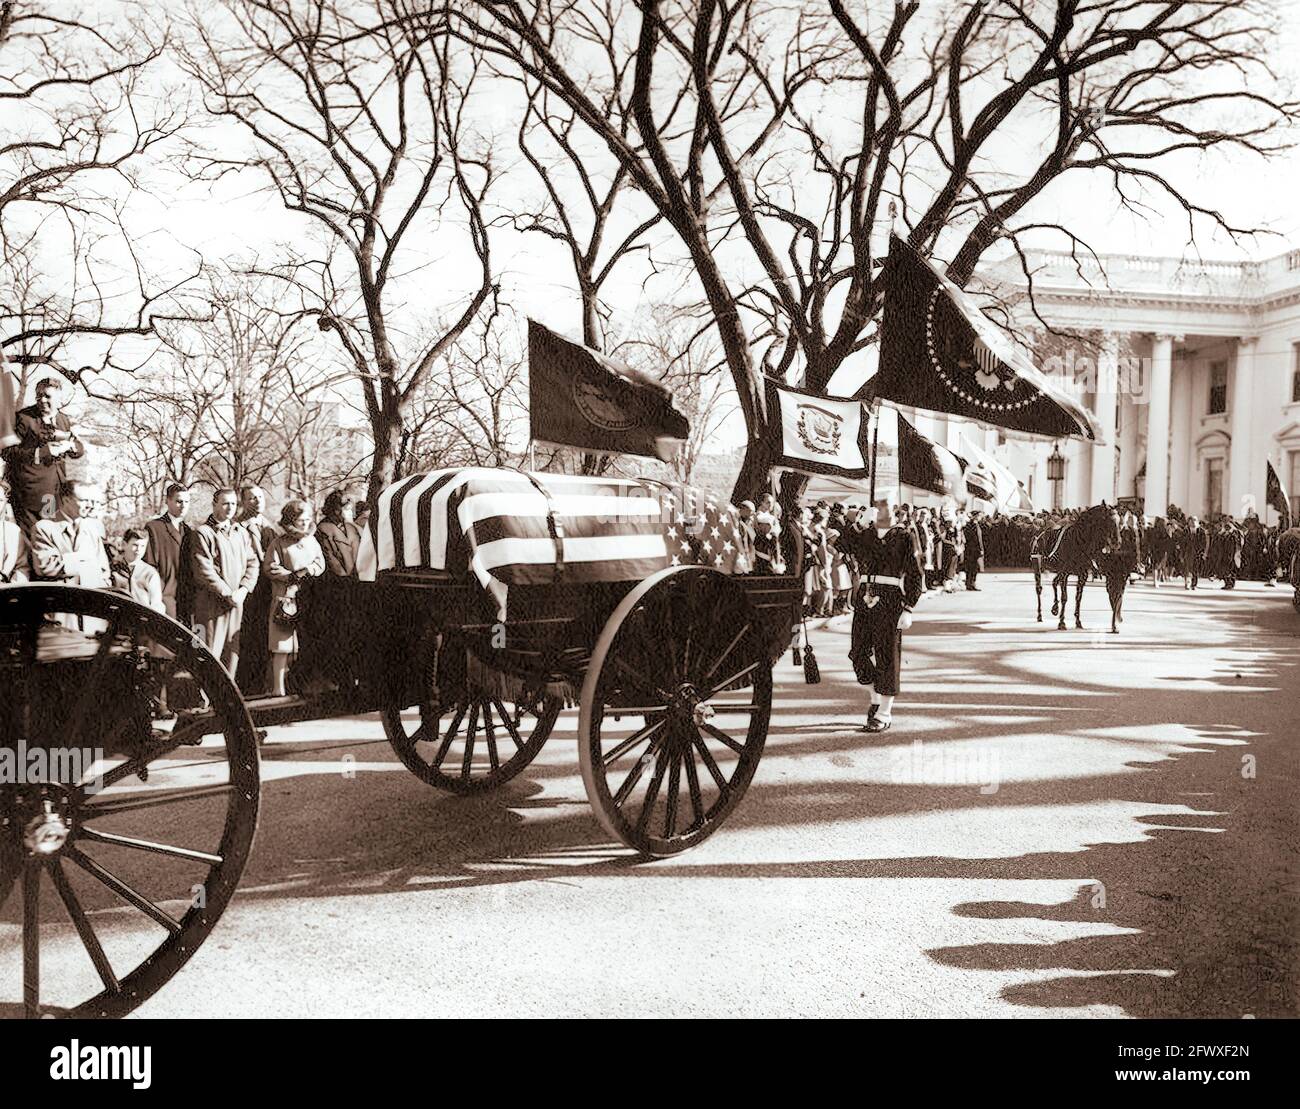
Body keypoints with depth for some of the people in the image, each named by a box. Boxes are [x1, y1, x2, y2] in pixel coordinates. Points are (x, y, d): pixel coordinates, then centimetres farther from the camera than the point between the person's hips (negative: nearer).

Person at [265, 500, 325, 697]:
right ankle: (278, 687, -5)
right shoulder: (279, 542, 1)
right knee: (282, 645, -7)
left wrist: (306, 571, -7)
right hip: (285, 597, -5)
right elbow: (270, 568, -6)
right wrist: (293, 576, -10)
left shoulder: (312, 541, 17)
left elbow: (320, 564, 12)